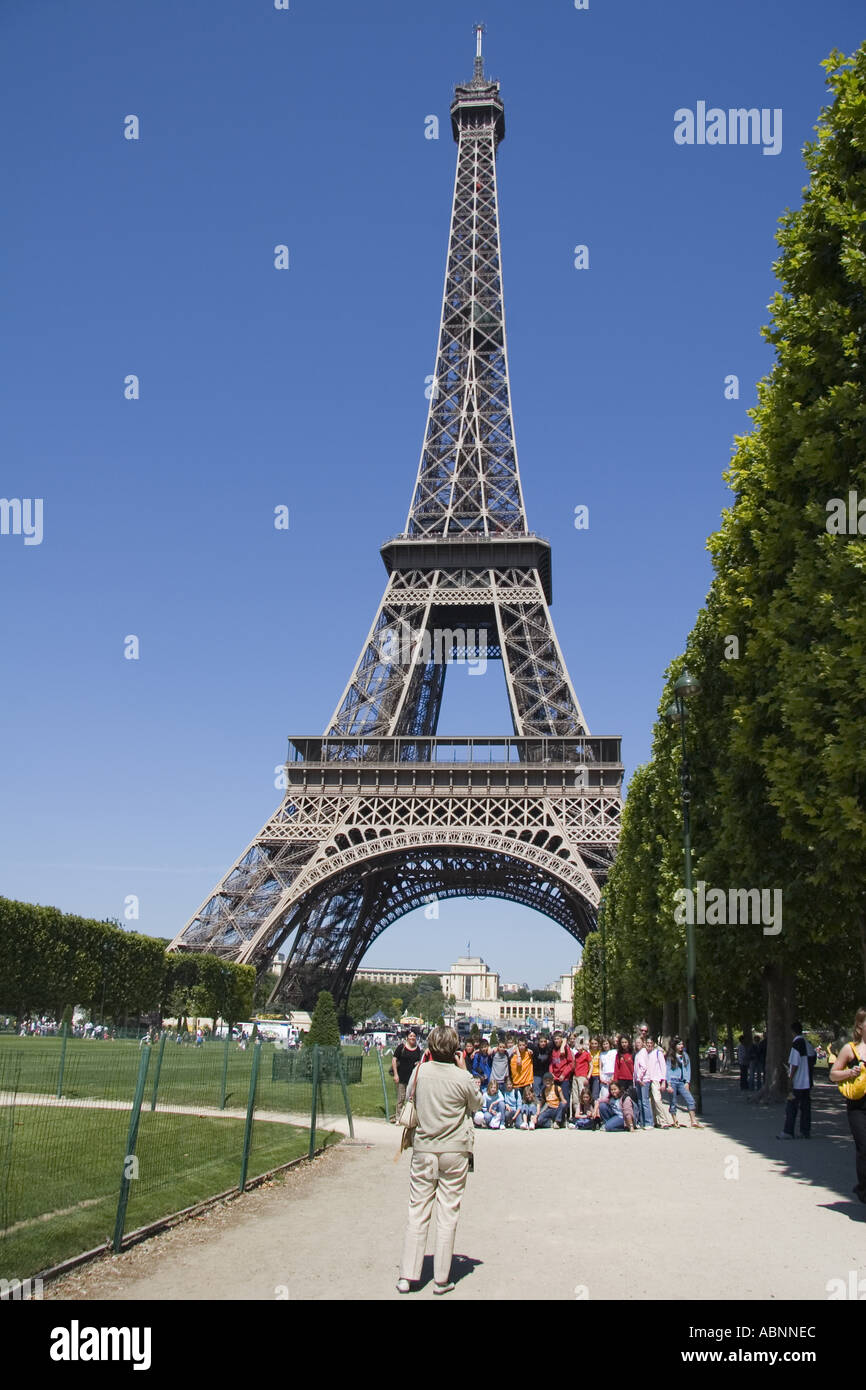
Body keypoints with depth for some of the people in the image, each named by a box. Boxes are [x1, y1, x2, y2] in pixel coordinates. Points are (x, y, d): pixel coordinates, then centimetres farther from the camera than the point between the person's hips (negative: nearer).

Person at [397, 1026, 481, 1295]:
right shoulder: (461, 1078, -12)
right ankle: (441, 1280, 12)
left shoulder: (421, 1072, -6)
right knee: (448, 1215, 6)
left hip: (423, 1150, 2)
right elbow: (476, 1104, 5)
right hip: (454, 1151, -2)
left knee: (417, 1212, 9)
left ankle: (407, 1275, 12)